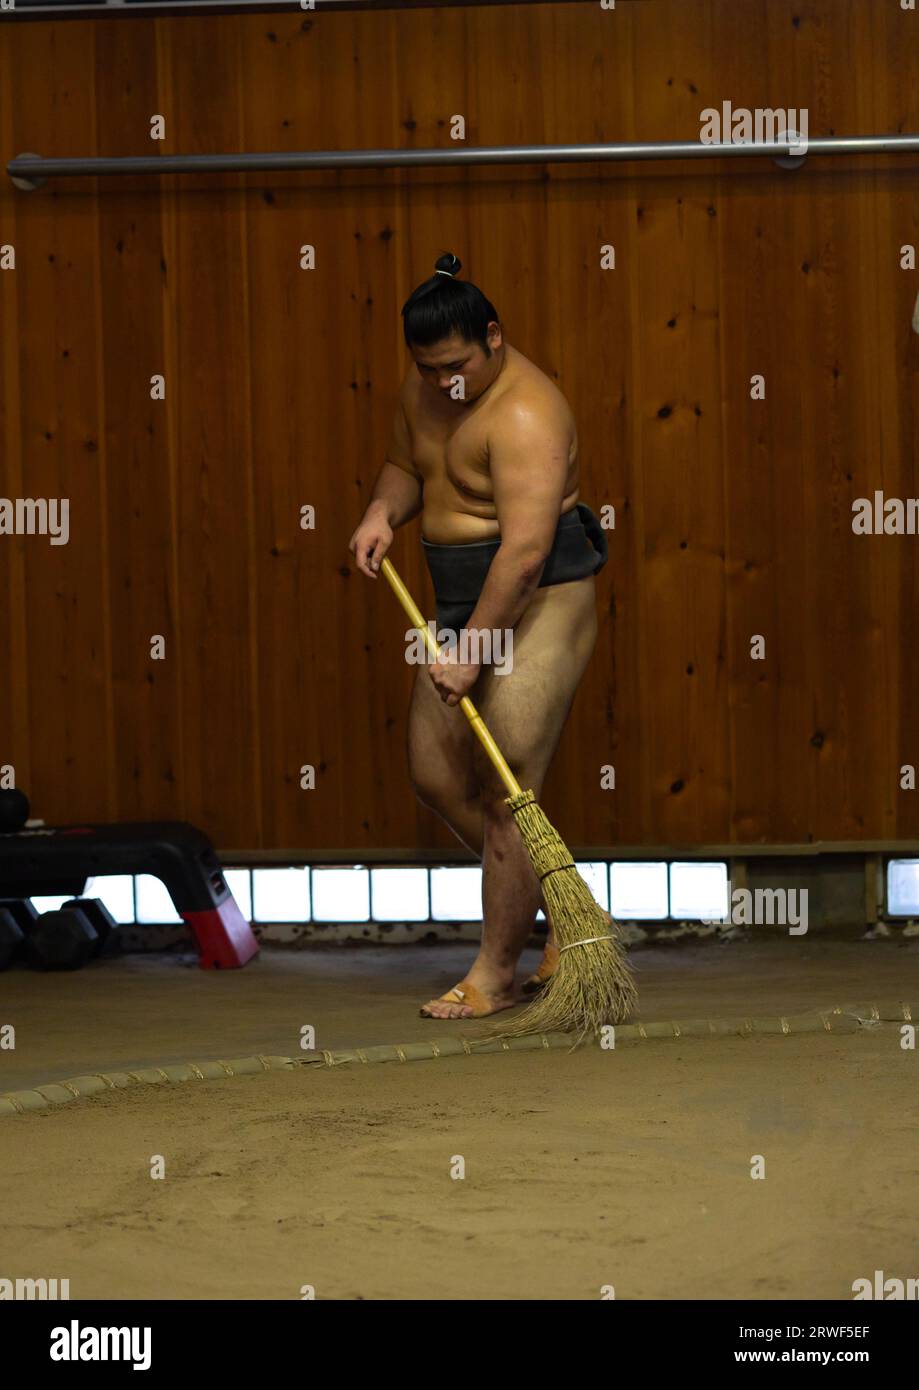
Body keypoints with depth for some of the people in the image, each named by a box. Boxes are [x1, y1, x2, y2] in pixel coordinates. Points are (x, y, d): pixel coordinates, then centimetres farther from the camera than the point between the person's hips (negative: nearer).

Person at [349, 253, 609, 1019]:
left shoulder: (525, 415, -24)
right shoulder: (426, 388, 5)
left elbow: (525, 550, -29)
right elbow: (404, 463, 23)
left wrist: (473, 649, -29)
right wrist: (384, 511, 0)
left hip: (537, 608, -10)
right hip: (465, 607, 10)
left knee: (505, 796, -8)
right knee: (438, 778, 11)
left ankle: (497, 973, 1)